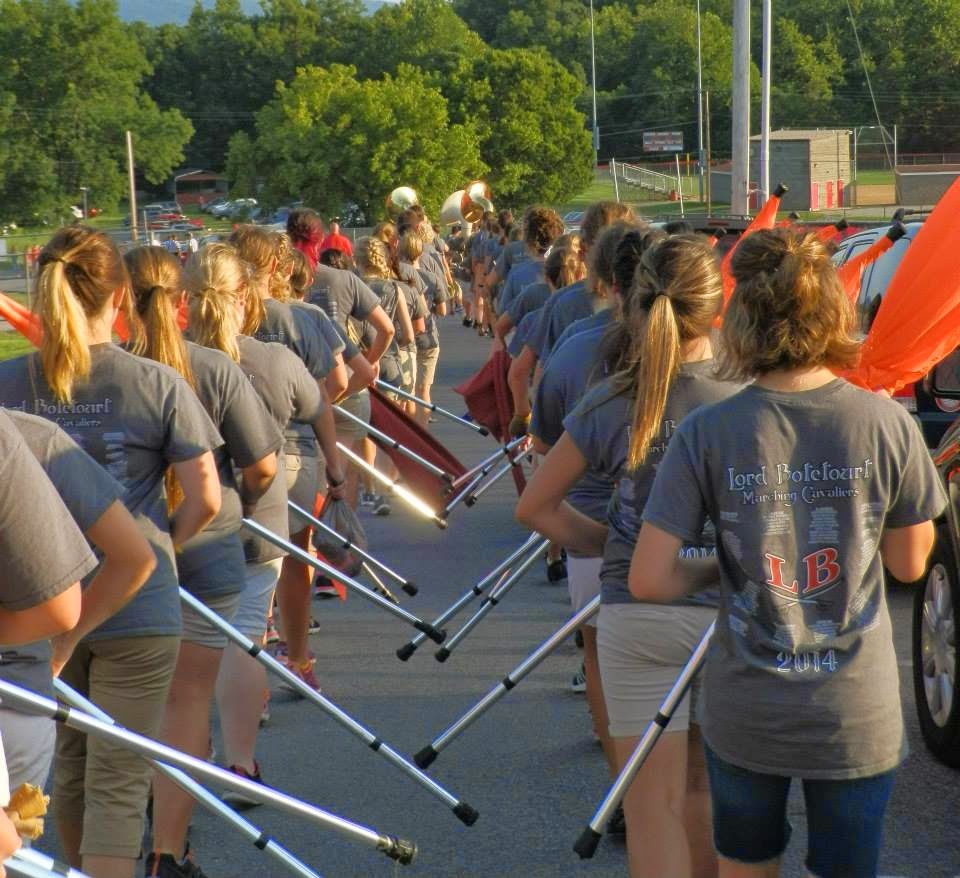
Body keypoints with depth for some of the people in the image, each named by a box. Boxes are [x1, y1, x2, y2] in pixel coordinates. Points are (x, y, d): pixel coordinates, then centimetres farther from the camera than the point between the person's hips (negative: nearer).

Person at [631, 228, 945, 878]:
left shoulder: (707, 433, -13)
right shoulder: (888, 423, -12)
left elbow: (648, 581, -12)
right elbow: (910, 564, 1)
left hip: (744, 718, 1)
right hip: (858, 719, 0)